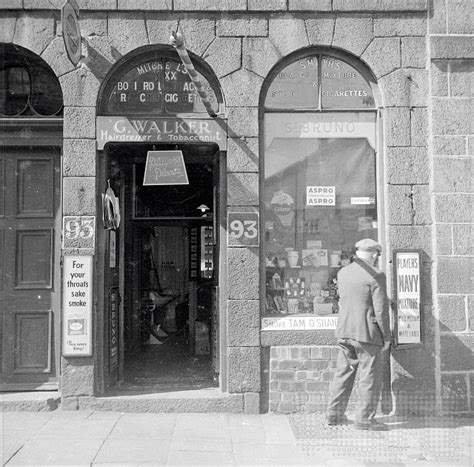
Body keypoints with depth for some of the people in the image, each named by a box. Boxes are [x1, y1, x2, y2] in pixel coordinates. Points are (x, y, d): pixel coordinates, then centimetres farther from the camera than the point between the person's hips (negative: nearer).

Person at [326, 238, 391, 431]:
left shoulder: (342, 272, 8)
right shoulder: (376, 276, -13)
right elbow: (381, 310, -13)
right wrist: (386, 336, -3)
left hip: (344, 331, 7)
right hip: (367, 333, -7)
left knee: (343, 372, 15)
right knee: (370, 377, 4)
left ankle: (334, 414, 20)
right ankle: (365, 419, 10)